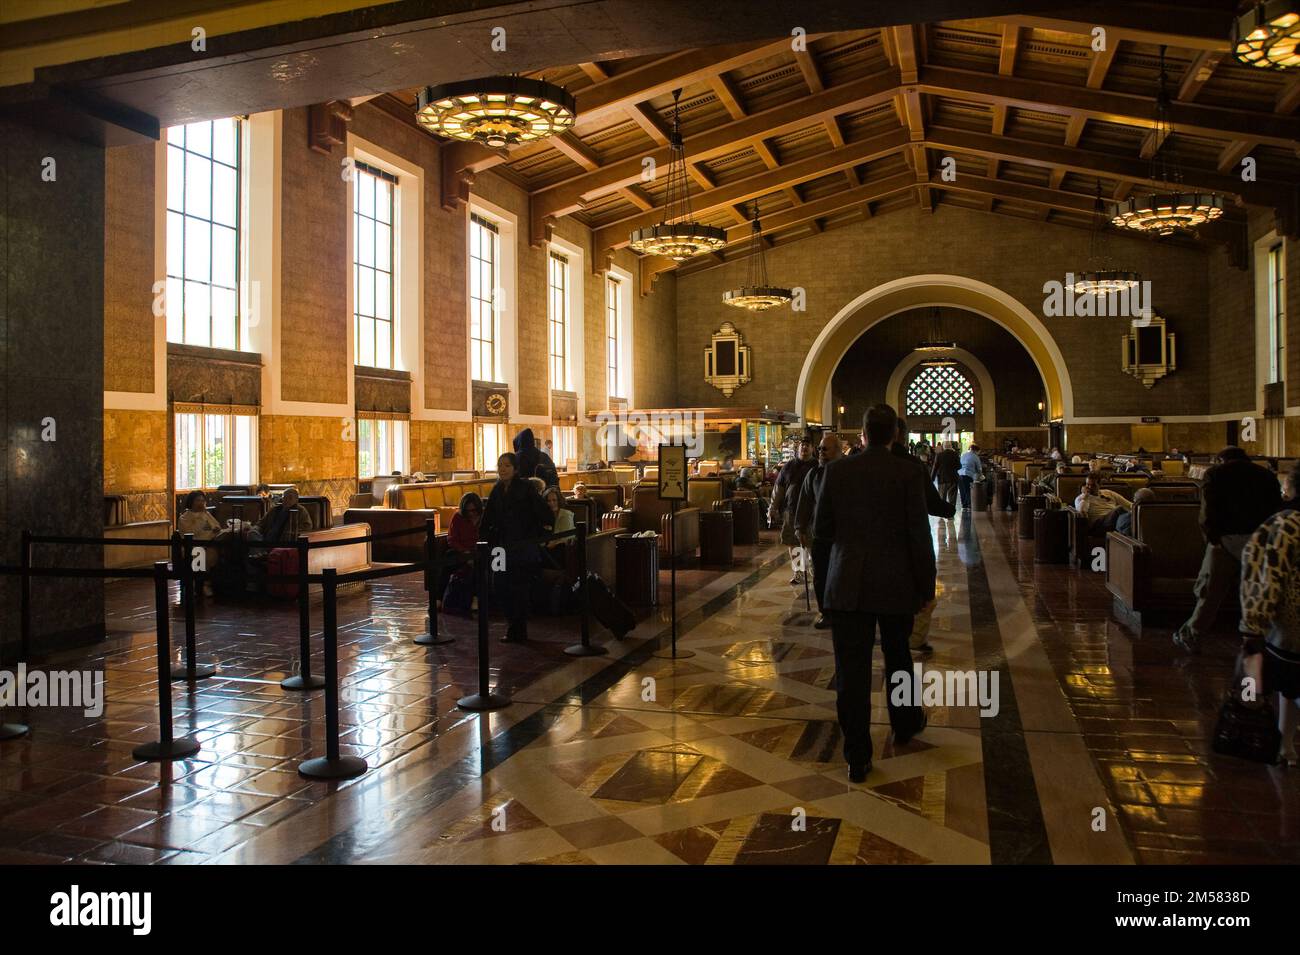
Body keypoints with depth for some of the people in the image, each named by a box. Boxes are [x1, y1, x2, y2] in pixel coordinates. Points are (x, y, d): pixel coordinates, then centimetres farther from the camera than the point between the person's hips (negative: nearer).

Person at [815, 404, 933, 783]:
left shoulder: (837, 470, -4)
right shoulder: (909, 474, -8)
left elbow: (821, 530, 0)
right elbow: (920, 535, -8)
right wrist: (926, 587, 2)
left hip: (847, 584, 0)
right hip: (896, 583, 1)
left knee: (852, 669, 2)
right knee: (897, 657, 22)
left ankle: (857, 757, 5)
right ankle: (905, 723, 43)